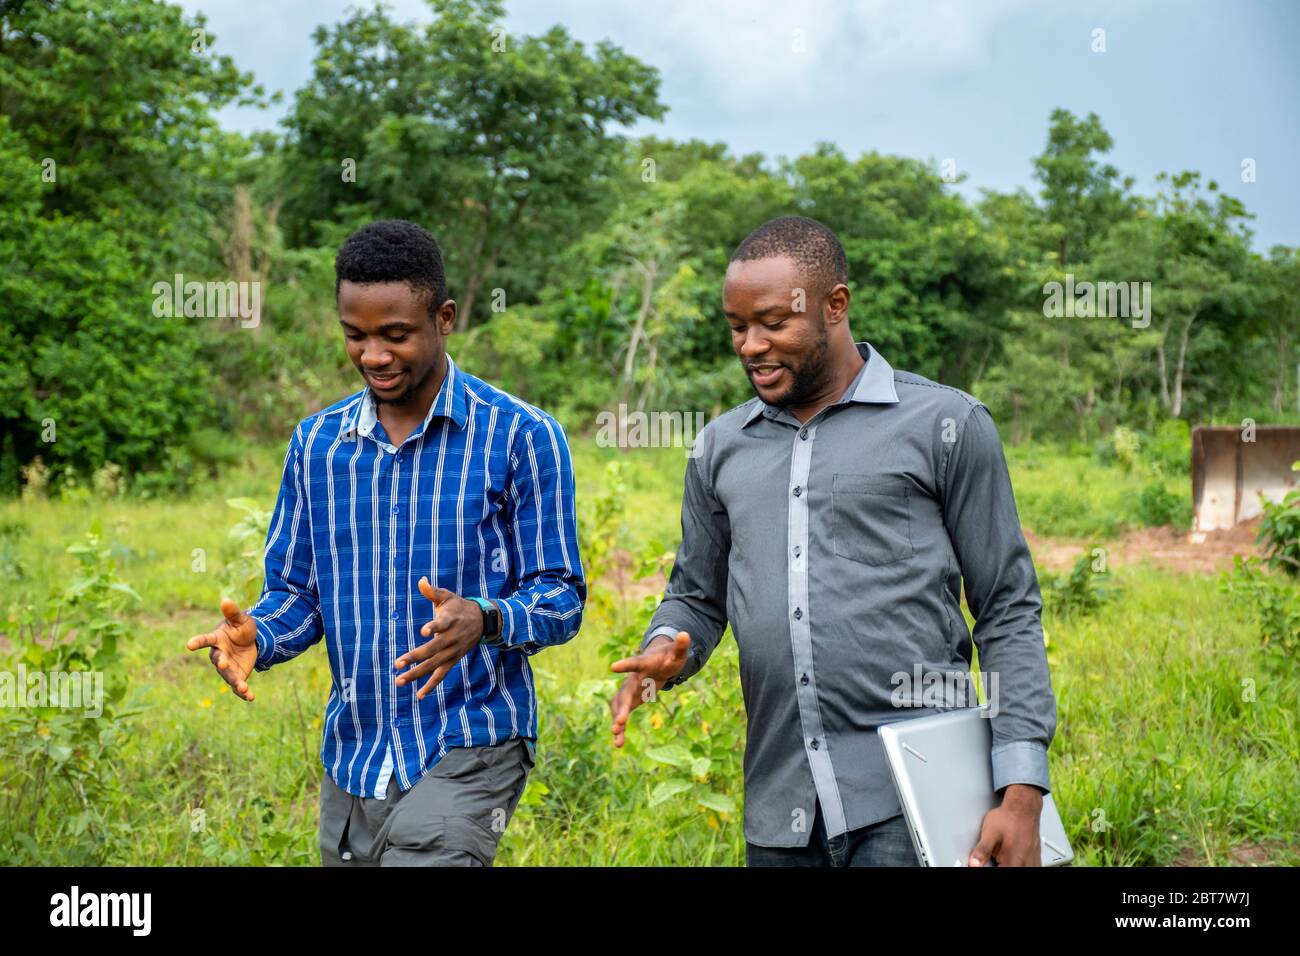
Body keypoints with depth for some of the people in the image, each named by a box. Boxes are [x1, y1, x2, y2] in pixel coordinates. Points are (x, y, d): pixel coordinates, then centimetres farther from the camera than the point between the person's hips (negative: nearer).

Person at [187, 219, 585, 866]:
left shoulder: (522, 437, -6)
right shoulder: (316, 443, 7)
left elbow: (561, 597, -5)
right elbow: (296, 592, 11)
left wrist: (484, 620, -26)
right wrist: (255, 637, -12)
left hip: (467, 754, -5)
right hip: (352, 758, 5)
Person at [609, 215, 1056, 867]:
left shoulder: (944, 426, 1)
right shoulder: (722, 447, 14)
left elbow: (1008, 611, 0)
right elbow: (696, 597, 22)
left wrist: (1022, 790, -8)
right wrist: (664, 651, -3)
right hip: (780, 812, 5)